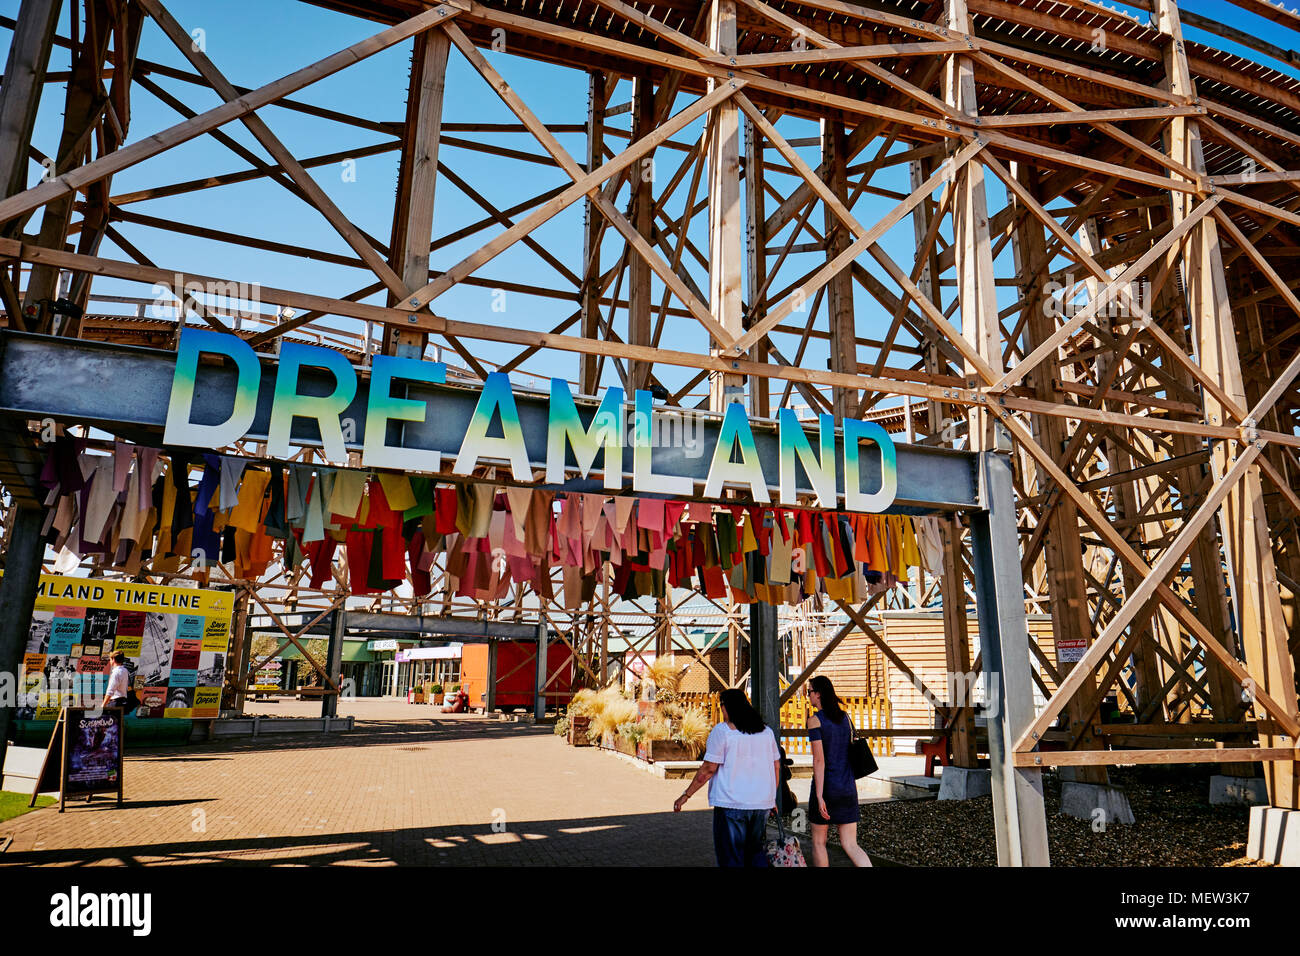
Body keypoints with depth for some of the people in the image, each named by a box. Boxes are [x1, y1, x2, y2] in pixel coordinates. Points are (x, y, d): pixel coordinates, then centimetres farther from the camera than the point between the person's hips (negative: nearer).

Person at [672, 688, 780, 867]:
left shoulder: (722, 731, -8)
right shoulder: (766, 731, 10)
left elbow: (708, 769, -10)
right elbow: (776, 767, 14)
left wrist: (686, 795, -2)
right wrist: (772, 798, 25)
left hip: (731, 804, -5)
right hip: (761, 804, 6)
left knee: (731, 858, 4)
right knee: (756, 852, 19)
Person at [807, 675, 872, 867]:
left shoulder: (815, 720, -10)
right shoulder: (846, 717, 8)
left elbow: (819, 760, -16)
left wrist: (819, 796, -17)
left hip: (826, 786, -5)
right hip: (848, 788, 6)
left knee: (818, 842, 13)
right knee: (851, 845, 8)